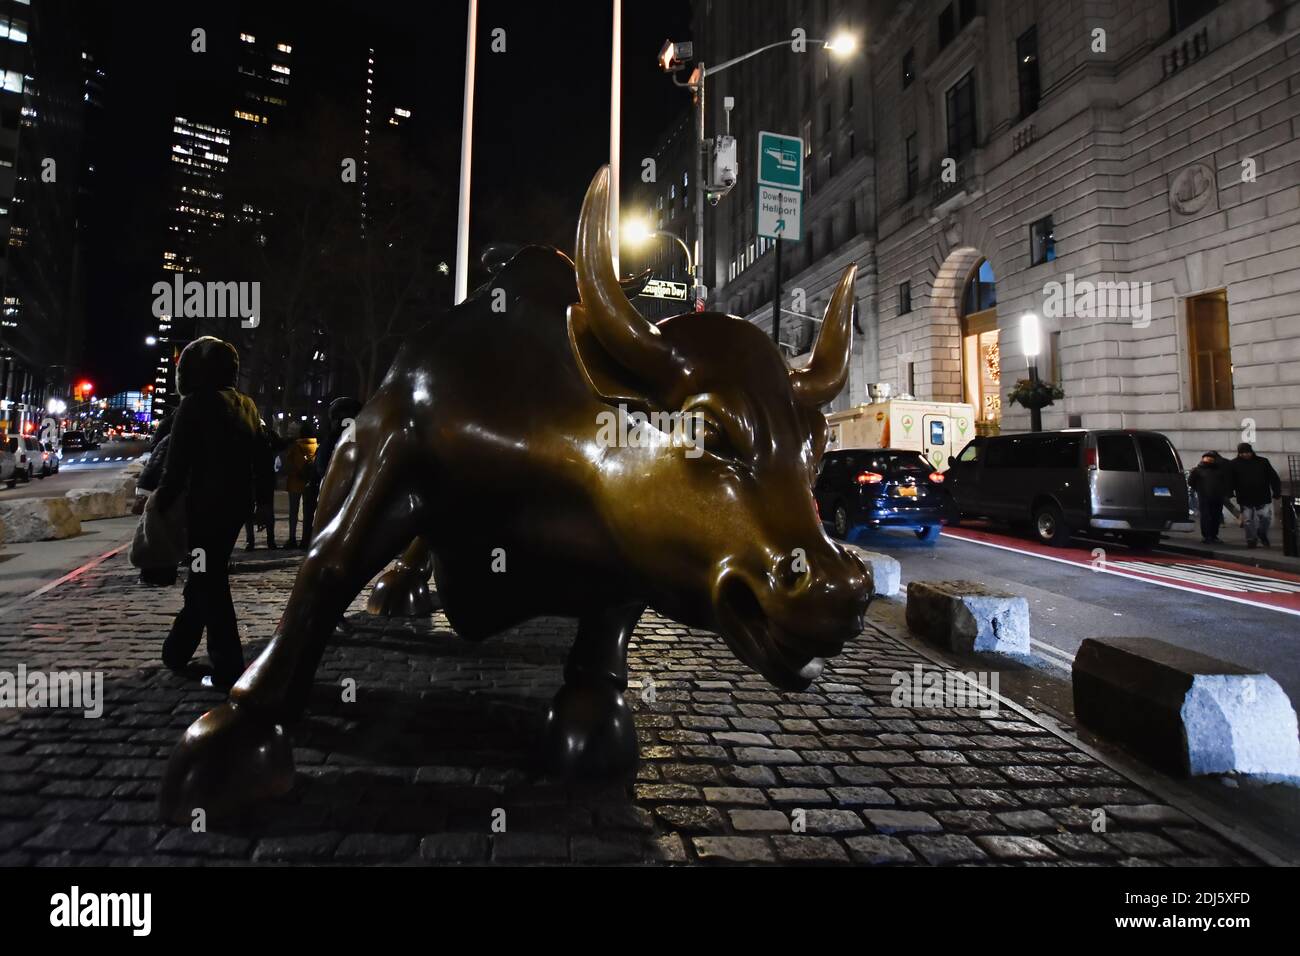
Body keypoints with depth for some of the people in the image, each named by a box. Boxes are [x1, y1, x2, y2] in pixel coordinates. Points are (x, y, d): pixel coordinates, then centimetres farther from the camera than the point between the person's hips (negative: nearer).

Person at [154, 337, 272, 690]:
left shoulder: (195, 404, -9)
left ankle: (228, 670, -1)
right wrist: (262, 500, 17)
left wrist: (162, 502, -5)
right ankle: (176, 651, 34)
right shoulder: (247, 405, 9)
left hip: (206, 502, -7)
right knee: (207, 576, 19)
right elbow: (259, 457, 11)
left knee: (209, 581, -1)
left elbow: (178, 461, -12)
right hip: (237, 501, 7)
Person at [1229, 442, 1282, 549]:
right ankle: (1251, 540, 15)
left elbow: (1273, 478, 3)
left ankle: (1262, 535, 27)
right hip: (1245, 499, 0)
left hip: (1262, 497, 1)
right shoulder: (1235, 464, 0)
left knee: (1266, 517, 2)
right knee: (1248, 521, 4)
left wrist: (1277, 492, -4)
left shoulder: (1262, 462, 2)